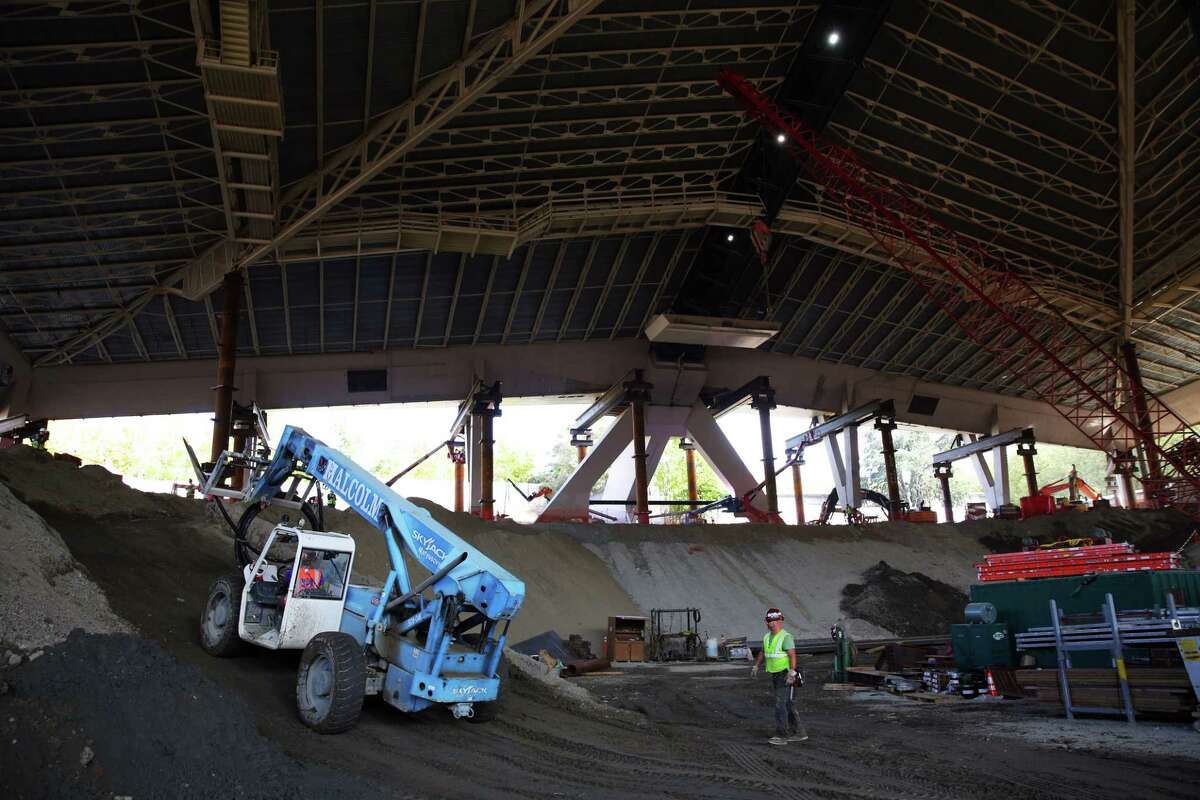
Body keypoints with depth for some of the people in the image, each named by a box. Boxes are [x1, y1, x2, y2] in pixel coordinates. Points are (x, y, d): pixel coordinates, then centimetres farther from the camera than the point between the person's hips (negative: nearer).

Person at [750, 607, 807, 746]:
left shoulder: (786, 637, -18)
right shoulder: (767, 637, 8)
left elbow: (793, 656, -26)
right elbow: (763, 653, 21)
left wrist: (791, 673, -36)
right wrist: (755, 667, 15)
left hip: (786, 676, -8)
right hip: (775, 676, 8)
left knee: (781, 705, -11)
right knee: (788, 705, 12)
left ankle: (781, 736, -8)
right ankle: (799, 732, 21)